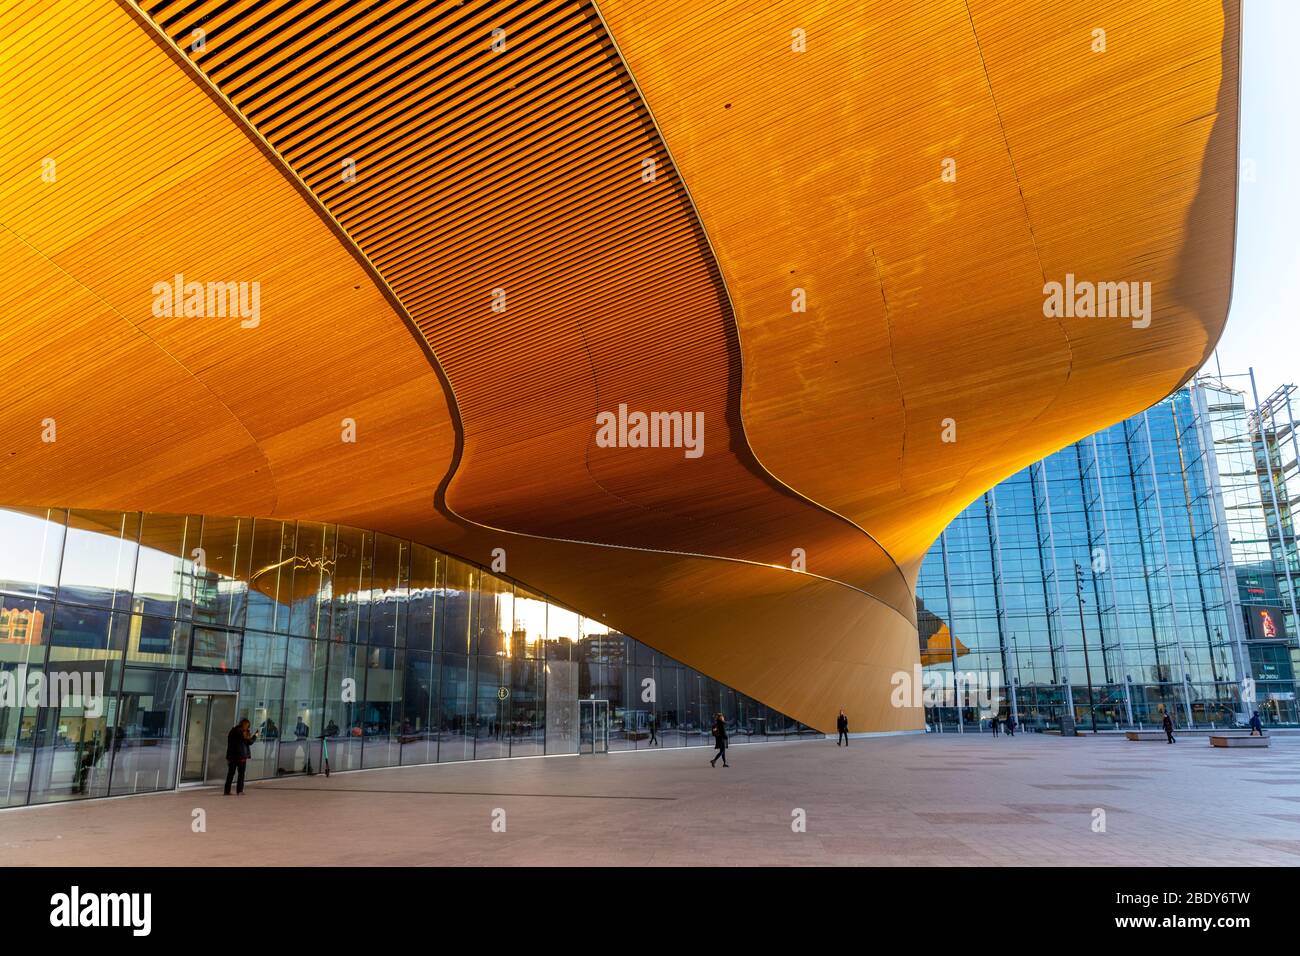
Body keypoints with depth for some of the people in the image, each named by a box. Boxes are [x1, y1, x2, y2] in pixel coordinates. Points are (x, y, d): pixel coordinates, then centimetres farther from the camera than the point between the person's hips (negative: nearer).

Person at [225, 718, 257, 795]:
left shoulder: (233, 730, 10)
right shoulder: (243, 732, -10)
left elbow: (229, 743, 16)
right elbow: (250, 742, -4)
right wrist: (255, 736, 10)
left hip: (231, 755, 6)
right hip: (241, 756, -6)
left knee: (231, 773, 11)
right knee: (241, 773, 3)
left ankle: (227, 790, 11)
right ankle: (239, 790, 0)